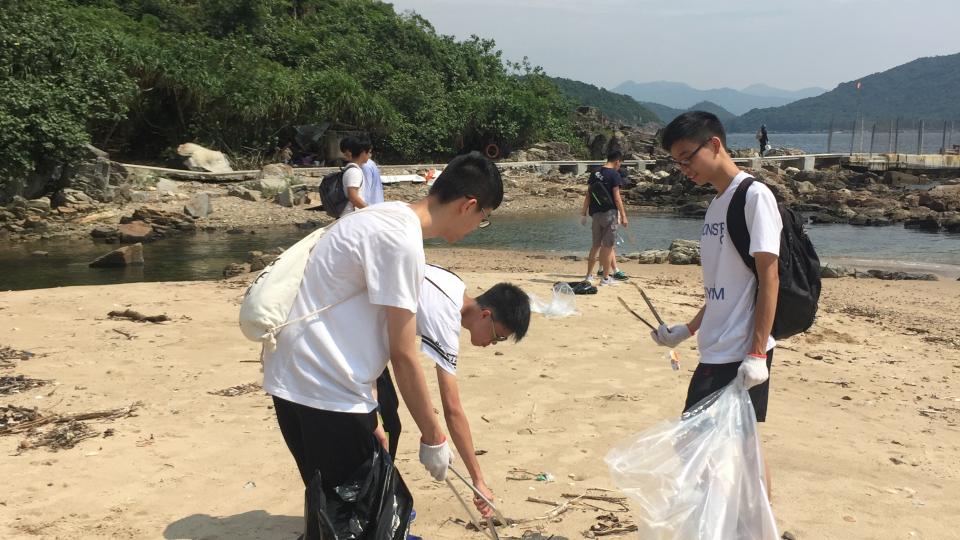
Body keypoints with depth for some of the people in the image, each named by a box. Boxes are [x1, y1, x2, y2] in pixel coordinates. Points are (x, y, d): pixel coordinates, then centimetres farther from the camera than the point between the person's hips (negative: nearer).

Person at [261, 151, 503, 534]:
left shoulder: (392, 217, 10)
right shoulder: (401, 240, -20)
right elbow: (403, 356, -17)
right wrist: (433, 438, -7)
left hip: (299, 376, 9)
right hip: (323, 388, -9)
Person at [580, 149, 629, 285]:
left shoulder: (594, 173, 9)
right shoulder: (614, 174, -9)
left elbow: (588, 195, 9)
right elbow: (617, 198, -12)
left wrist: (584, 213, 13)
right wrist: (623, 216, -7)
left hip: (595, 213, 6)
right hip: (609, 213, -6)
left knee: (596, 245, 15)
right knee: (608, 246, 1)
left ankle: (589, 275, 19)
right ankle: (606, 278, 5)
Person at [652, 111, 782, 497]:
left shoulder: (754, 196, -11)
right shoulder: (717, 203, 15)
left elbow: (768, 277, -15)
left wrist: (757, 353, -19)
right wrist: (688, 330, 17)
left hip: (741, 354, -9)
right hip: (715, 352, 9)